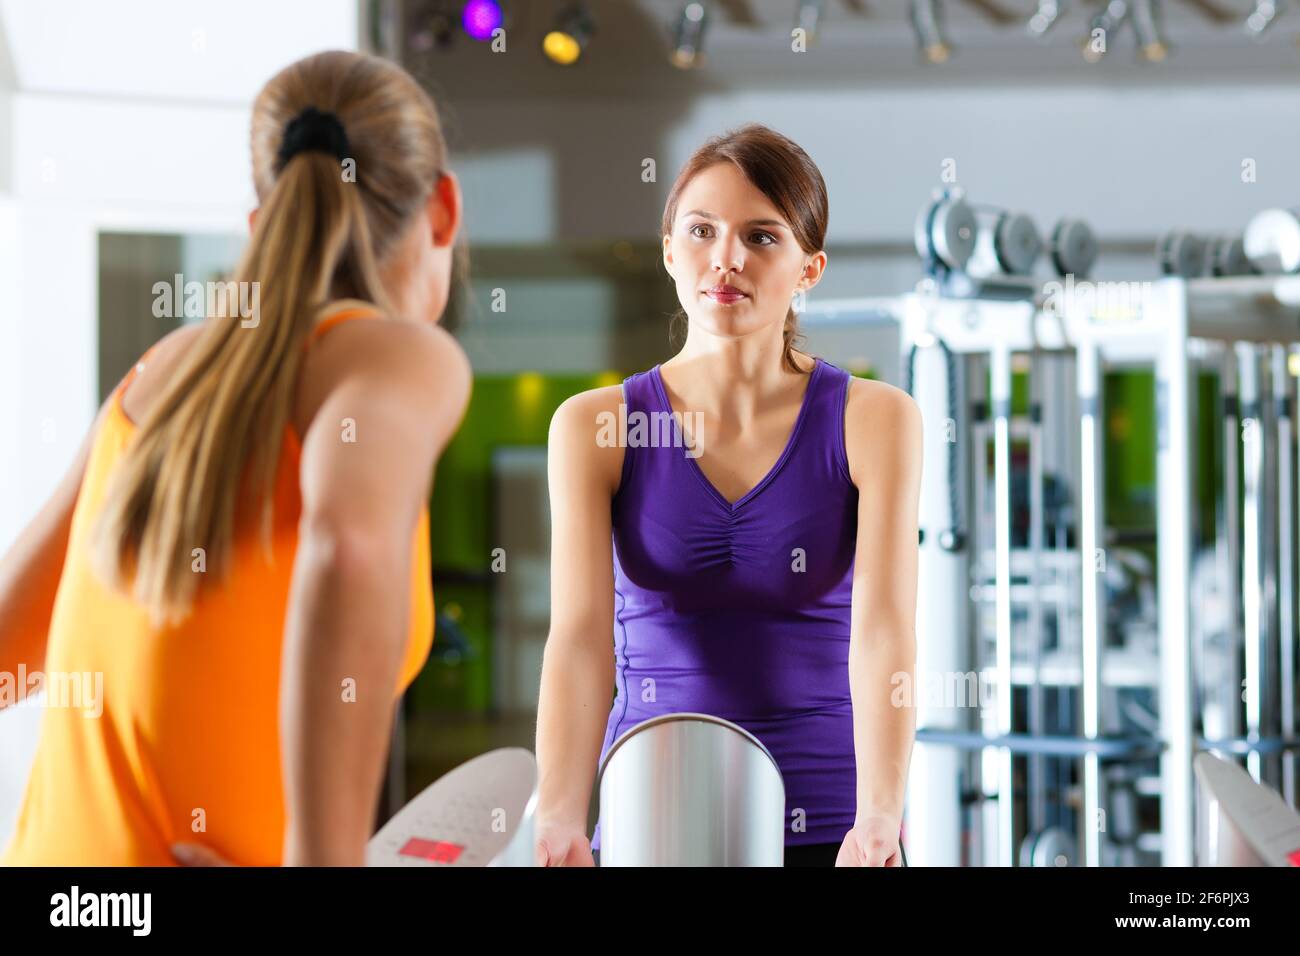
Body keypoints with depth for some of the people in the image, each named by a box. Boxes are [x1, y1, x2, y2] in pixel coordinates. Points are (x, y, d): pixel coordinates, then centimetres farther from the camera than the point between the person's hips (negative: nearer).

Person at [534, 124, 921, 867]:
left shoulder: (874, 421, -3)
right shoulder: (594, 427, -1)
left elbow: (884, 630, -15)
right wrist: (559, 823, -26)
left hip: (827, 826, 0)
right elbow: (580, 637, -11)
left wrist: (878, 821, -28)